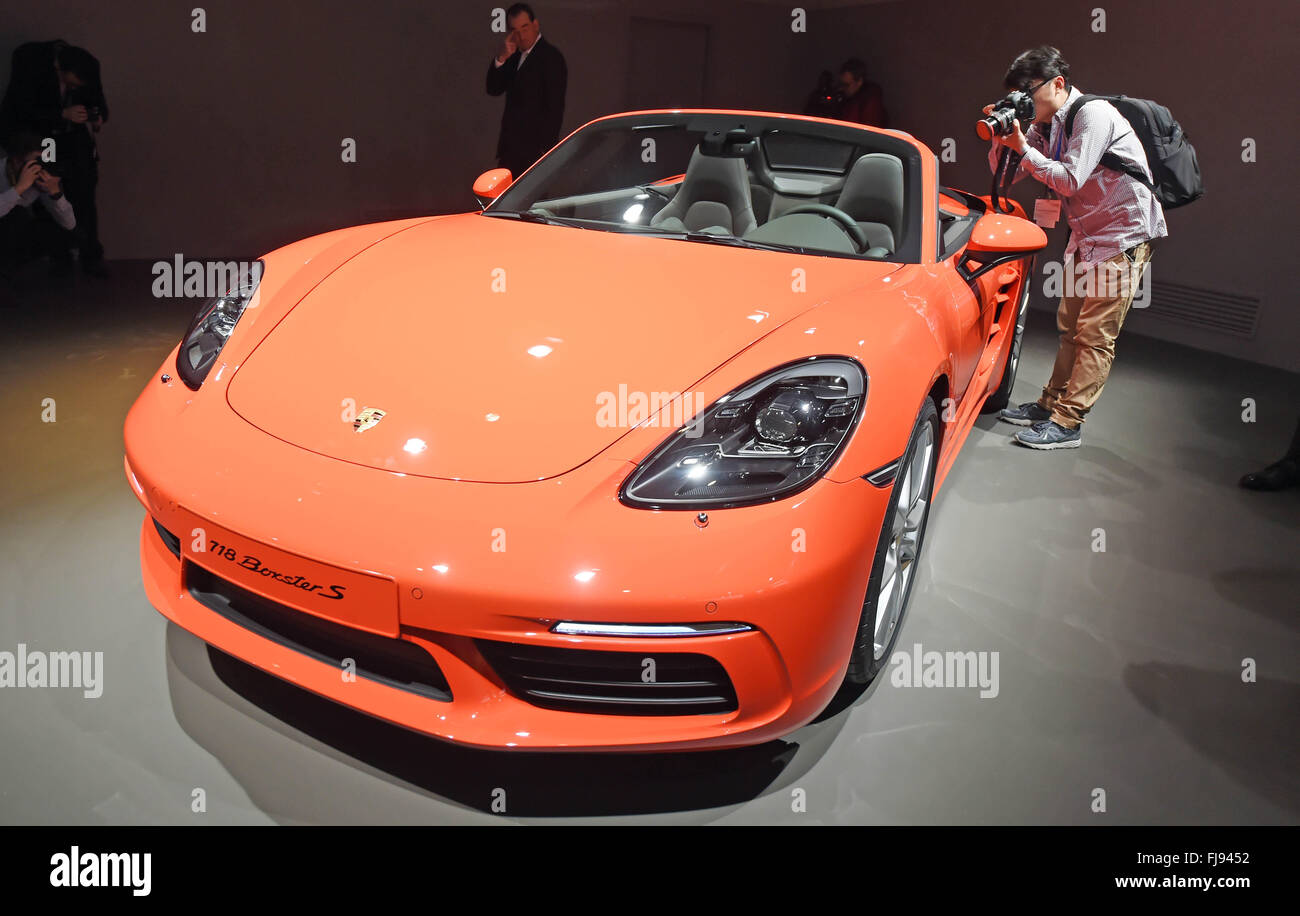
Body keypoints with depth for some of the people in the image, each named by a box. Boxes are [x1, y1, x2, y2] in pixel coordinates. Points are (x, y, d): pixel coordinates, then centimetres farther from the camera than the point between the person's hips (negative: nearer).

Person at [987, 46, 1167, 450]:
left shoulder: (1093, 114, -17)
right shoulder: (1046, 124, 8)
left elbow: (1069, 180, -24)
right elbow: (1006, 173, 8)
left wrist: (1022, 146, -21)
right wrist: (1002, 137, -9)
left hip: (1123, 234, -9)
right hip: (1086, 235, 9)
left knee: (1095, 335, -8)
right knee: (1069, 326, 13)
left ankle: (1067, 423, -8)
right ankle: (1050, 404, 22)